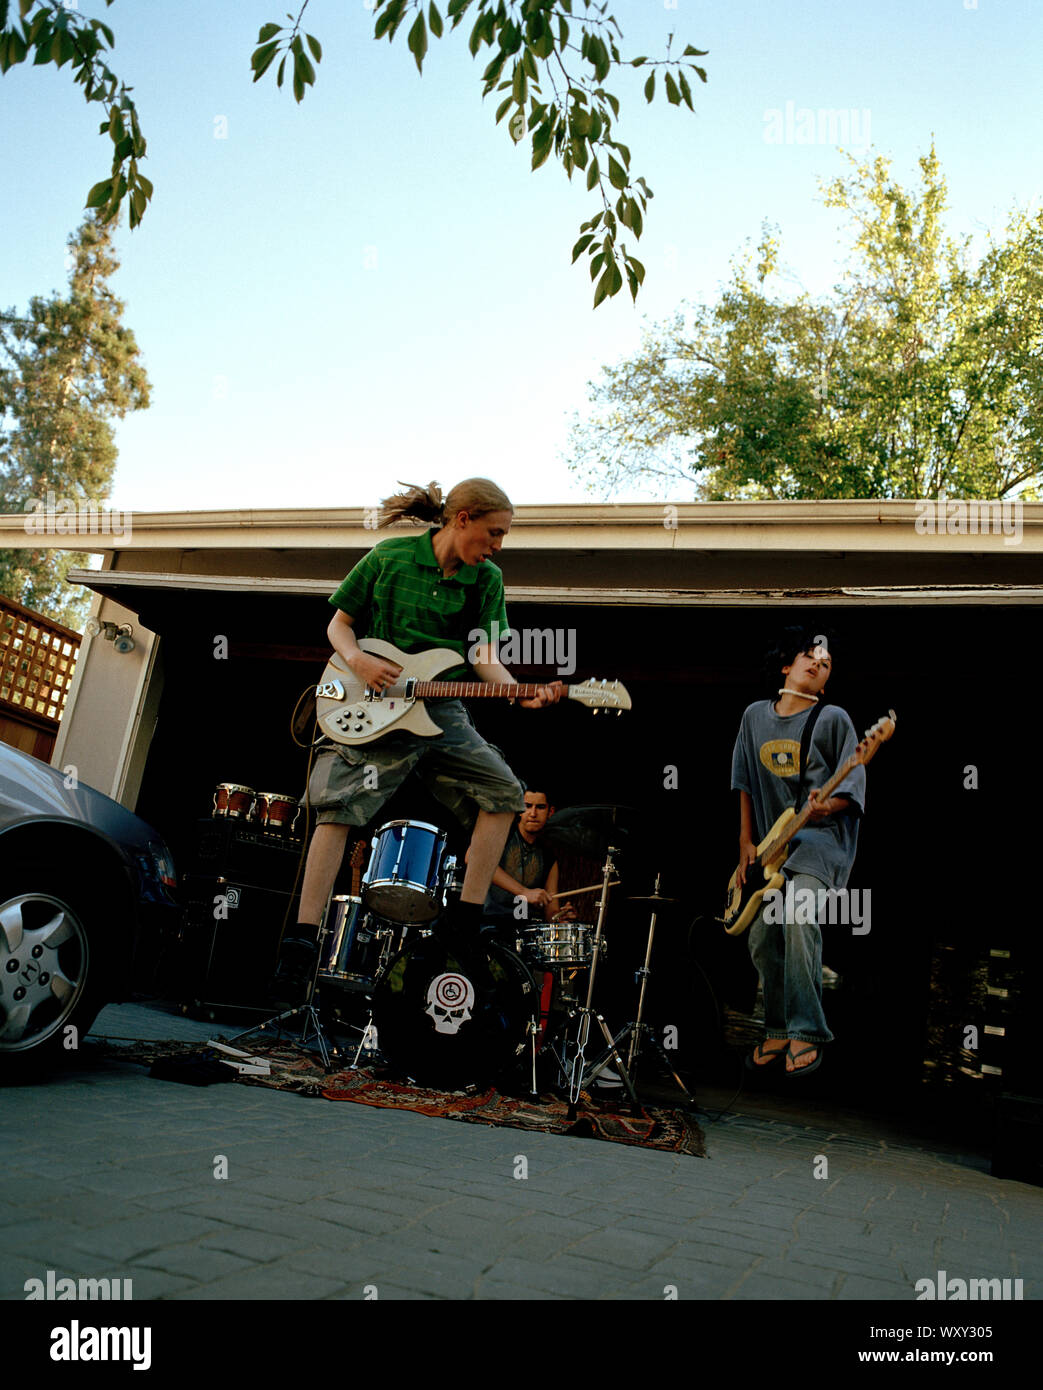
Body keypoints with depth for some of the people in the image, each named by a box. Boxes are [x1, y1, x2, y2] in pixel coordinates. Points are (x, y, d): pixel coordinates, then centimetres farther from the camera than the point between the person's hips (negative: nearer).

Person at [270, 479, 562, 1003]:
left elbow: (484, 656, 1)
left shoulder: (487, 578, 6)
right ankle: (301, 944, -11)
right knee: (339, 805, -15)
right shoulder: (390, 557, -3)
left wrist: (521, 694, -17)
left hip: (443, 710, 4)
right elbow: (339, 623, 5)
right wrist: (358, 660, -15)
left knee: (502, 791, -7)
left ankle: (465, 924, 2)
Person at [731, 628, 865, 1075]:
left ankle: (806, 1033, -15)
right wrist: (746, 843, 9)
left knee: (798, 915, -26)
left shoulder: (833, 719, -3)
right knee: (762, 939, 3)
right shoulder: (755, 716, 10)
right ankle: (778, 1030, 22)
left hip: (821, 836, -5)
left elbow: (852, 787, -5)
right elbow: (745, 783, 14)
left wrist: (826, 805, -26)